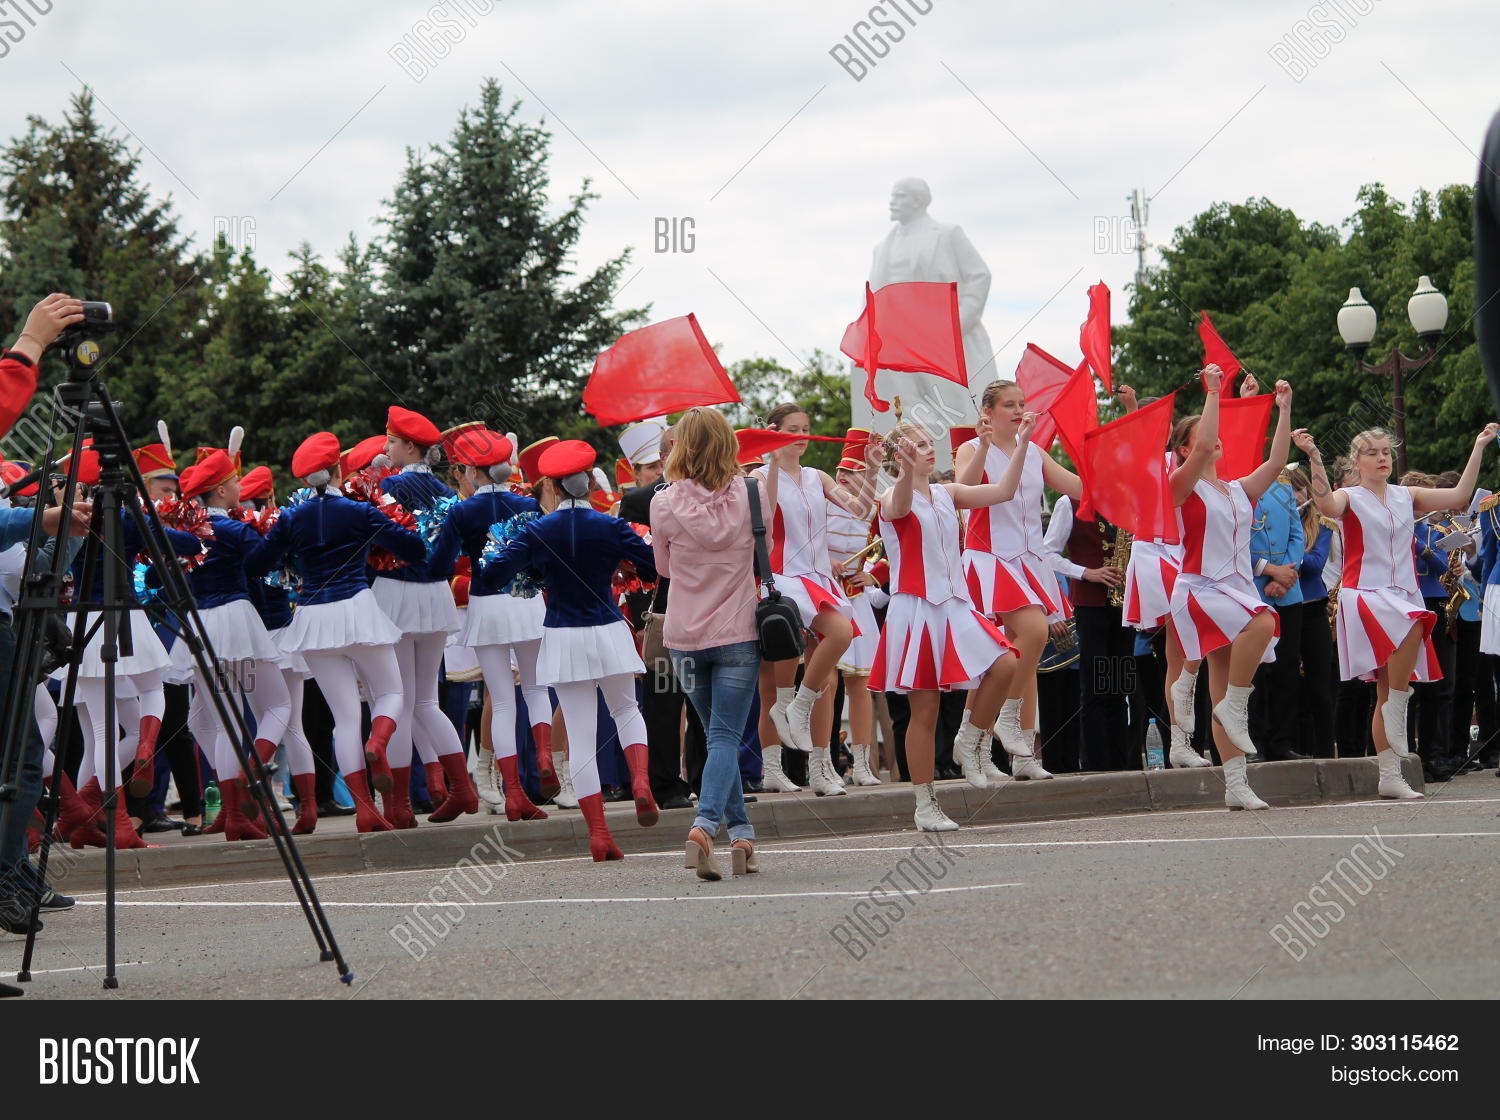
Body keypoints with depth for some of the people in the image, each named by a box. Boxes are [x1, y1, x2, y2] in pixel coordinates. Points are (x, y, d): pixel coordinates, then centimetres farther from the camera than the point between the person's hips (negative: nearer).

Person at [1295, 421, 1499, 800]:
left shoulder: (1407, 497, 14)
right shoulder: (1350, 498, 0)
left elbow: (1459, 496, 8)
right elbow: (1326, 504, -24)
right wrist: (1313, 456, -34)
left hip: (1404, 597, 5)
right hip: (1365, 595, -5)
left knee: (1387, 691, 4)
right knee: (1414, 623, -36)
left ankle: (1390, 776, 5)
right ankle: (1397, 709, -22)